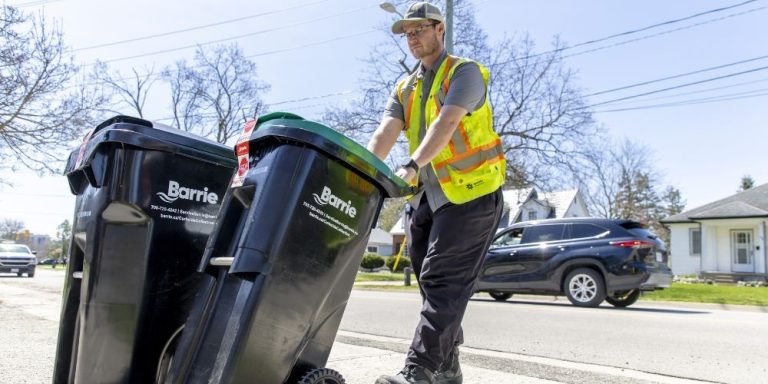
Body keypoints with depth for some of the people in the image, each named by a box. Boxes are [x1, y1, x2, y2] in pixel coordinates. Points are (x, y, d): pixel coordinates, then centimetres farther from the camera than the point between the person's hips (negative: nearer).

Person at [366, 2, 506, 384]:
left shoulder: (464, 72, -4)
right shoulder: (404, 88, 15)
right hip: (427, 197, 7)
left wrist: (412, 166, -37)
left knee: (443, 283, -11)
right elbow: (385, 132, -1)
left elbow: (446, 123, -22)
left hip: (470, 193, -7)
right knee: (432, 283, 10)